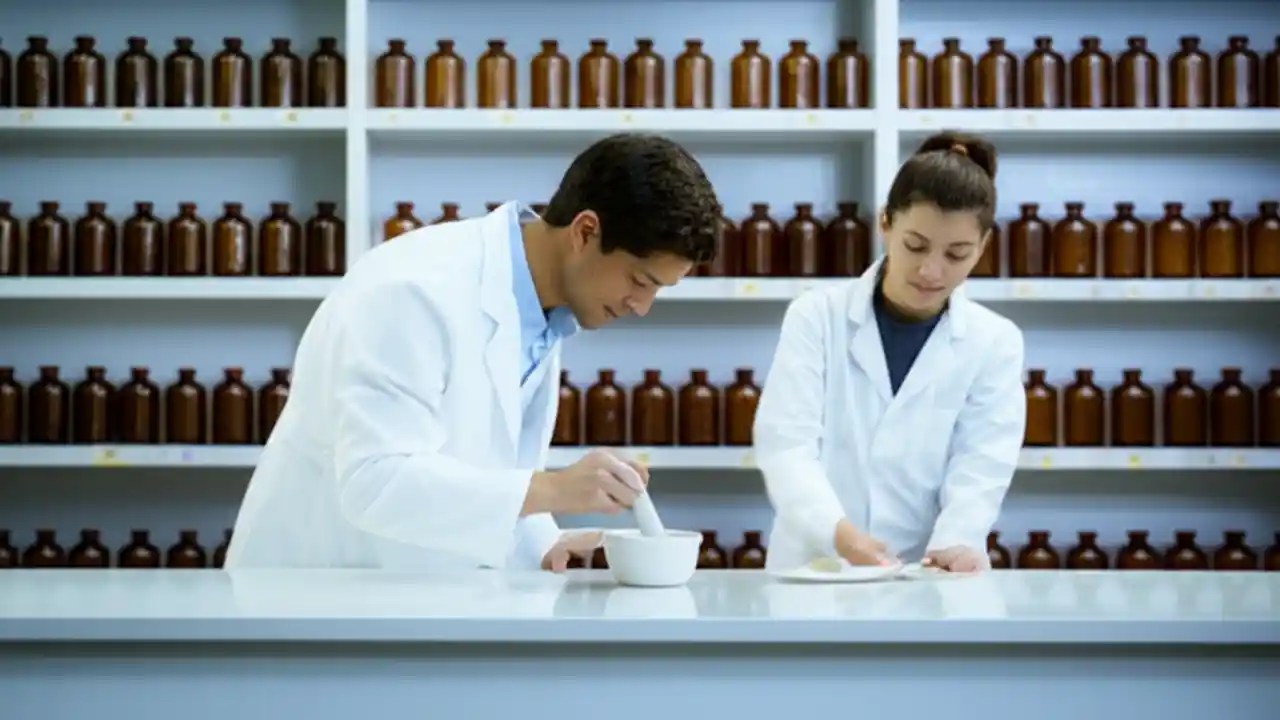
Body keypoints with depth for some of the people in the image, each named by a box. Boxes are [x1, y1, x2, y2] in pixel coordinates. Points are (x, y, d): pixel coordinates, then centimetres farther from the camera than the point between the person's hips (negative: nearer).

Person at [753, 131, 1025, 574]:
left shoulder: (994, 343, 6)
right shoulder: (817, 318, 3)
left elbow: (982, 467, -4)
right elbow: (785, 442, -8)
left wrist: (956, 542, -25)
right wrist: (838, 533, -25)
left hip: (930, 580, 1)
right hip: (814, 569, -1)